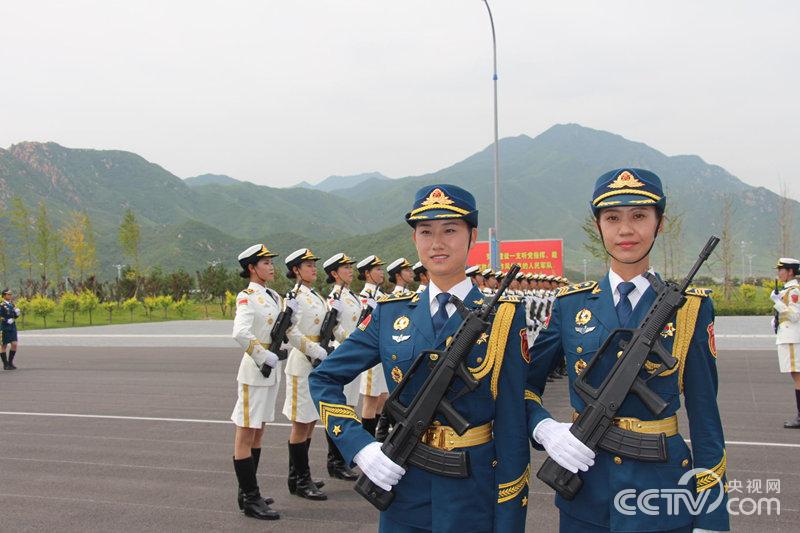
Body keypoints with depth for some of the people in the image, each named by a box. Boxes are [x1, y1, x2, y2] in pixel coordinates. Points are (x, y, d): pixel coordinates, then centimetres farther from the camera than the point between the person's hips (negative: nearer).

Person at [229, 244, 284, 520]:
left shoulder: (273, 296, 12)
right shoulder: (247, 296, -13)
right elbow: (240, 333, -28)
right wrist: (264, 357, -22)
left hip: (272, 370, 8)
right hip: (254, 371, -8)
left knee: (258, 432, 15)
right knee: (246, 433, 0)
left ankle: (248, 492, 25)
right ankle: (250, 499, 6)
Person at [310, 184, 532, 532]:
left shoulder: (502, 317, -7)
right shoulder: (391, 314, 1)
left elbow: (512, 426, -9)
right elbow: (324, 378, 6)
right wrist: (359, 446, -8)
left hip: (474, 495, -2)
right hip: (403, 491, 3)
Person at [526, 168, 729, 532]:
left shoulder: (689, 308, -4)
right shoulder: (571, 305, 1)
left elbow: (704, 417, -3)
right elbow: (525, 385, 7)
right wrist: (545, 430, -13)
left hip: (661, 490, -1)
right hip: (585, 484, 2)